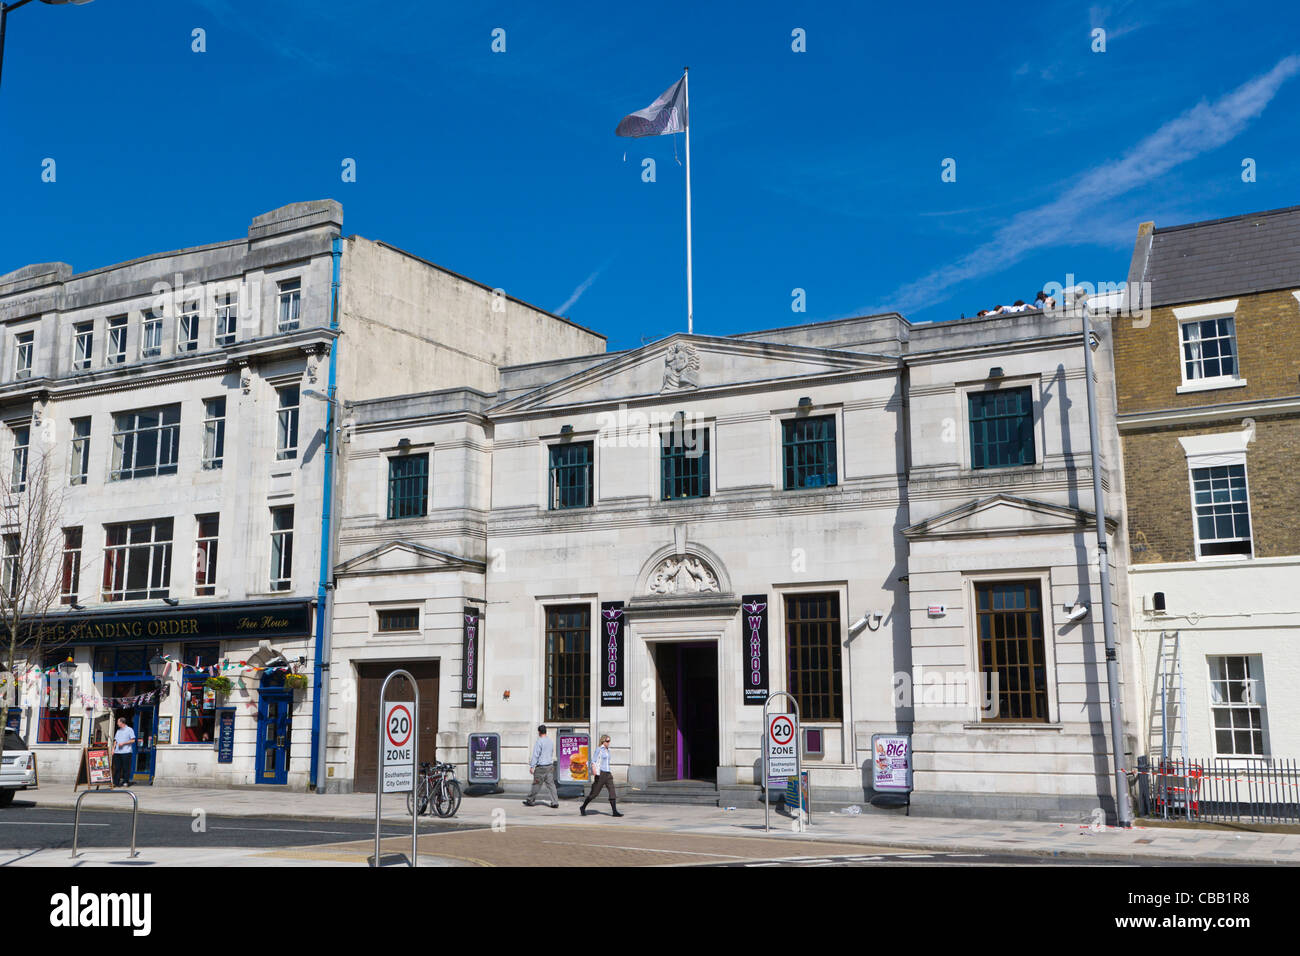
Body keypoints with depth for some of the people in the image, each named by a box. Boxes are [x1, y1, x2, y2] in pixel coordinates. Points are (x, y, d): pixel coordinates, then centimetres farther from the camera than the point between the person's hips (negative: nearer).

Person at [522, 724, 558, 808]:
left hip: (541, 767, -6)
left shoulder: (539, 741, -13)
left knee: (536, 785, 5)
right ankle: (555, 803, -1)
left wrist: (532, 766, -9)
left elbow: (535, 755, -13)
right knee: (551, 784, 4)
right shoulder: (550, 741, 9)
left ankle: (530, 801, 17)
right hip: (550, 766, 6)